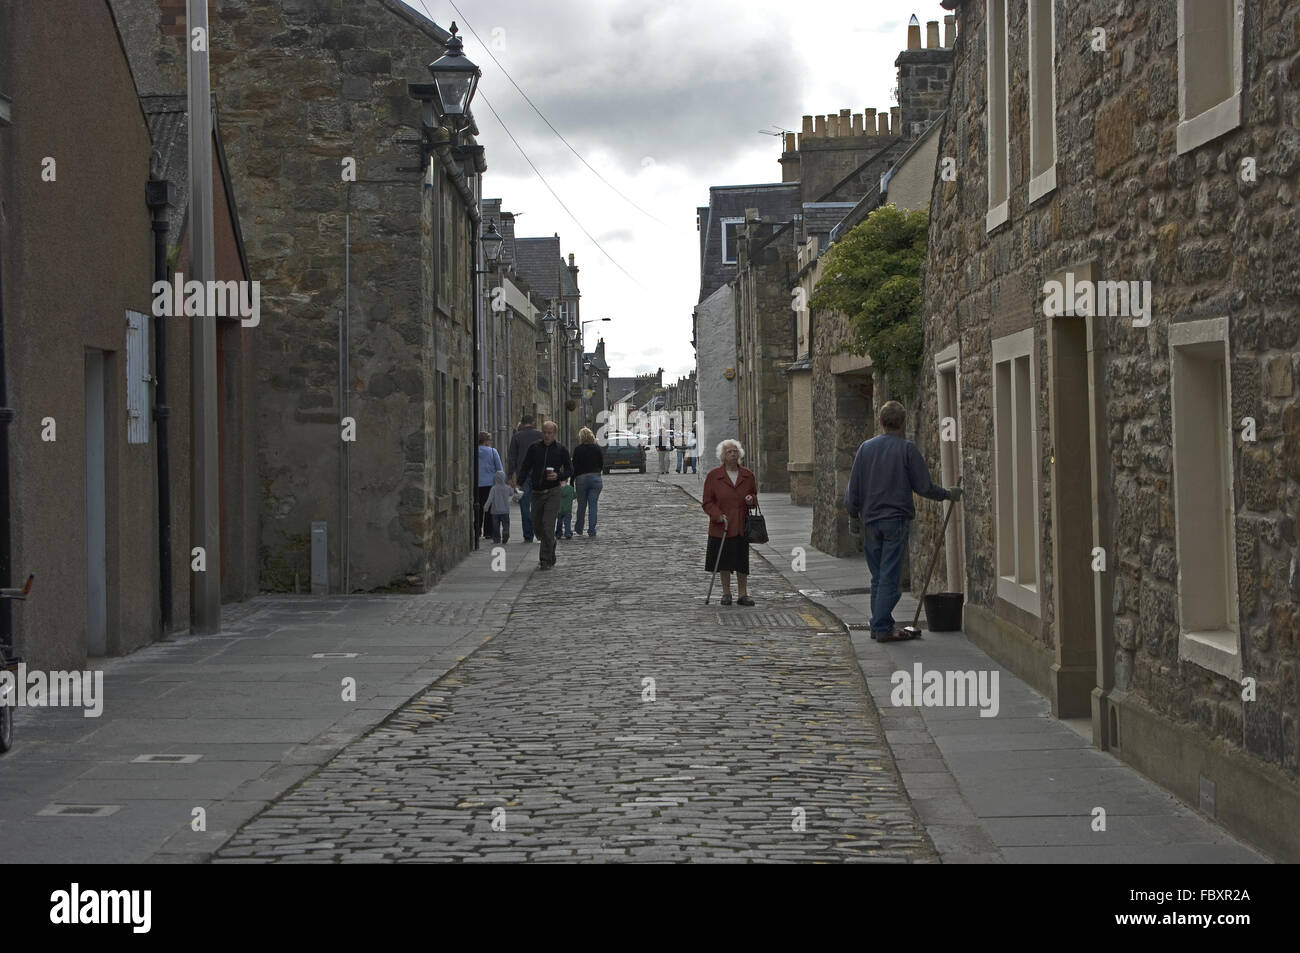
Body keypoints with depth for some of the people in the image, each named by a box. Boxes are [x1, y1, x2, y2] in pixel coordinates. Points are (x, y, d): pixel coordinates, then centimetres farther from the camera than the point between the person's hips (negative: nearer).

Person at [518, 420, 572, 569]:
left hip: (553, 492, -3)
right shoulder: (534, 448, 5)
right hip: (537, 492, 3)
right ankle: (550, 549, 34)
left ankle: (546, 560, -11)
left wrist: (558, 476, -14)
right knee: (537, 526, 9)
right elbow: (525, 468, 8)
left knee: (548, 525, -14)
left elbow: (570, 470, 6)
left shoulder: (561, 450, 2)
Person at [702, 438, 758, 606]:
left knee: (742, 561, 3)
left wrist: (751, 500, -7)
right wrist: (718, 516, -18)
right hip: (721, 527, -2)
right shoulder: (713, 475, -4)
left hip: (741, 527, 2)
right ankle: (726, 594, 18)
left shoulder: (748, 475, 5)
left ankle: (742, 594, 12)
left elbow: (755, 496, 18)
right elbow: (707, 502, -2)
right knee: (724, 561, 6)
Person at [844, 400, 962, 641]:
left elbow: (854, 488, 6)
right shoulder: (907, 448, -6)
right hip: (896, 520, -4)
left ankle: (878, 625, 15)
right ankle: (883, 628, -5)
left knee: (878, 577, 12)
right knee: (889, 577, -2)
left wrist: (853, 516, 18)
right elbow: (923, 486, -5)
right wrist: (948, 494, 11)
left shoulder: (866, 447, 4)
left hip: (870, 521, 4)